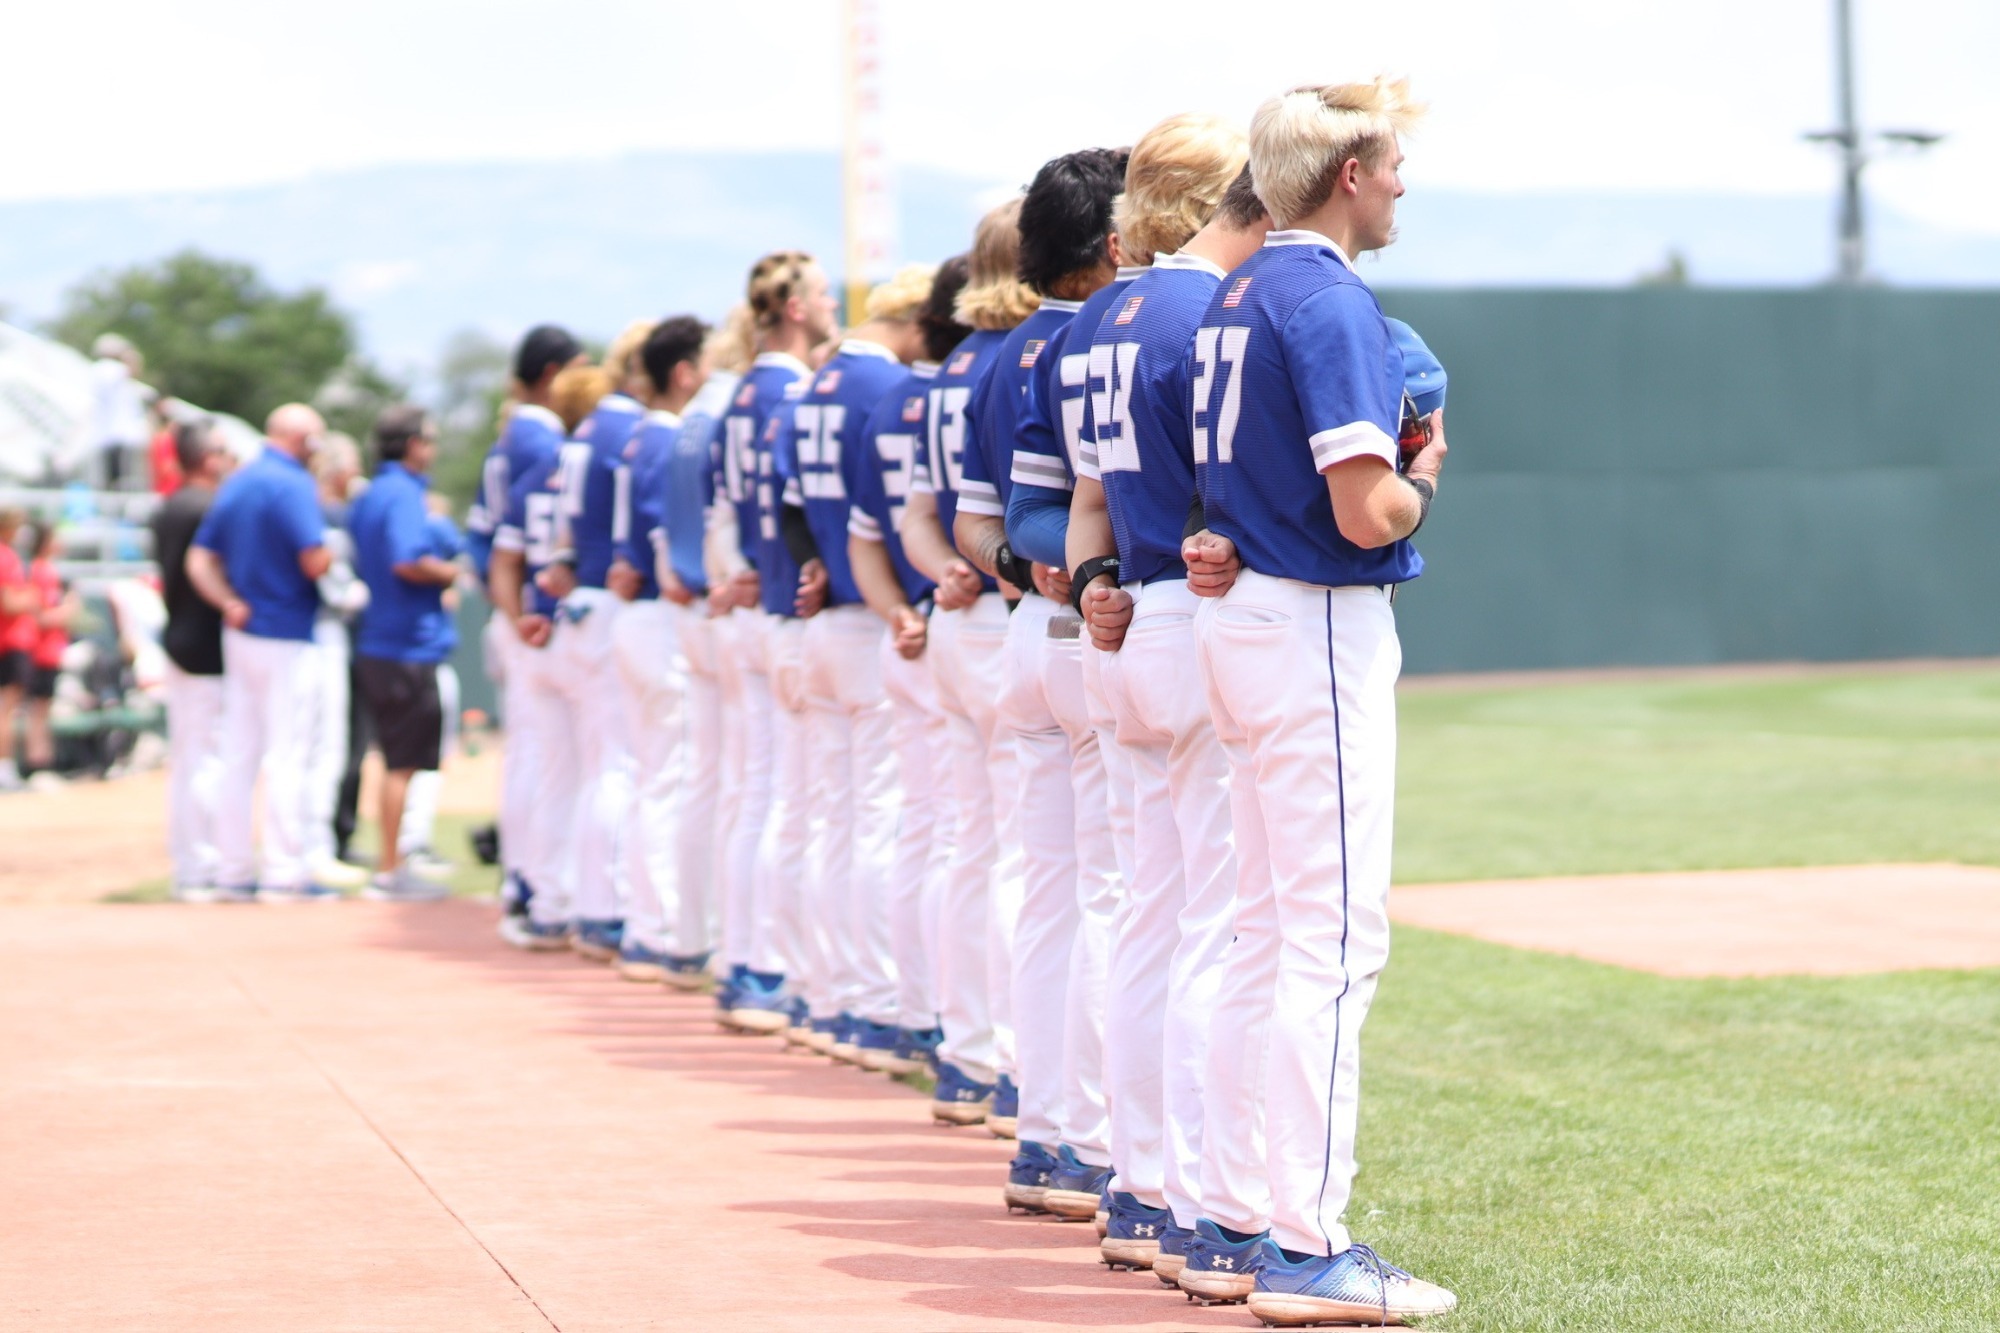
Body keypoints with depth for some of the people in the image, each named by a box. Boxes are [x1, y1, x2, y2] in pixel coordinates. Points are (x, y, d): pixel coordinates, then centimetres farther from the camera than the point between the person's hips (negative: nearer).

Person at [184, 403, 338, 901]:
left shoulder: (236, 484, 11)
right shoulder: (293, 485, -14)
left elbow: (200, 561, 9)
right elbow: (315, 561, -21)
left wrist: (230, 604, -2)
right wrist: (335, 553, 0)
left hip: (241, 634, 8)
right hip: (287, 637, -8)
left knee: (237, 756, 9)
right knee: (286, 757, -4)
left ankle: (233, 869, 13)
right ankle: (284, 874, -3)